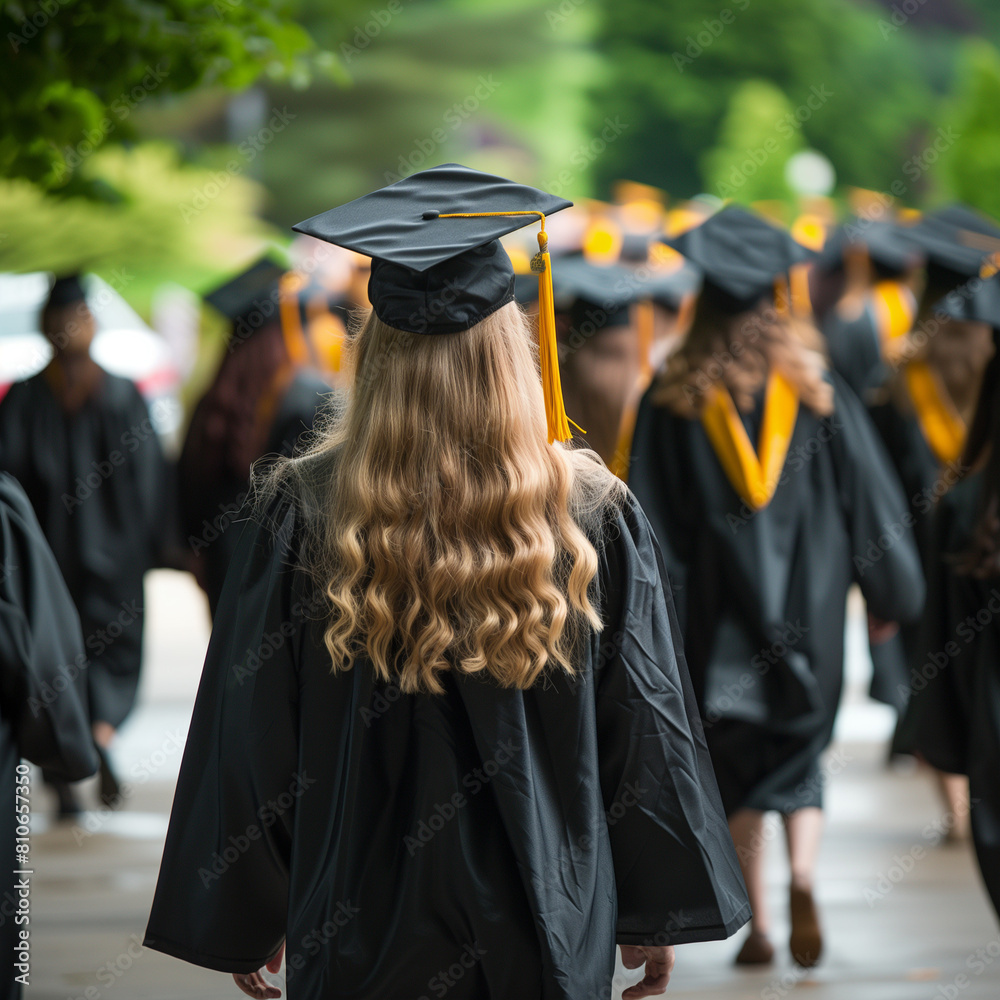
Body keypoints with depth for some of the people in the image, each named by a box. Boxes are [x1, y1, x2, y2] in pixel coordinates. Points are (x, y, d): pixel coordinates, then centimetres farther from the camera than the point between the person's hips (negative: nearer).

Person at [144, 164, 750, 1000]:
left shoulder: (302, 516, -11)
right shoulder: (598, 517, -8)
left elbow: (252, 737, -5)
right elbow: (643, 737, -1)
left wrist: (246, 919, 6)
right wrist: (654, 915, 10)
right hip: (547, 932, 1)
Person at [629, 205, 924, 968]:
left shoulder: (673, 401, -4)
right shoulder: (817, 388, -2)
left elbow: (654, 525, -5)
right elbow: (870, 501, 1)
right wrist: (892, 591, 10)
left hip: (717, 614, -1)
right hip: (808, 607, 1)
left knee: (738, 768, 10)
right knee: (799, 754, 13)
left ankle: (758, 924, 6)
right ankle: (803, 877, -13)